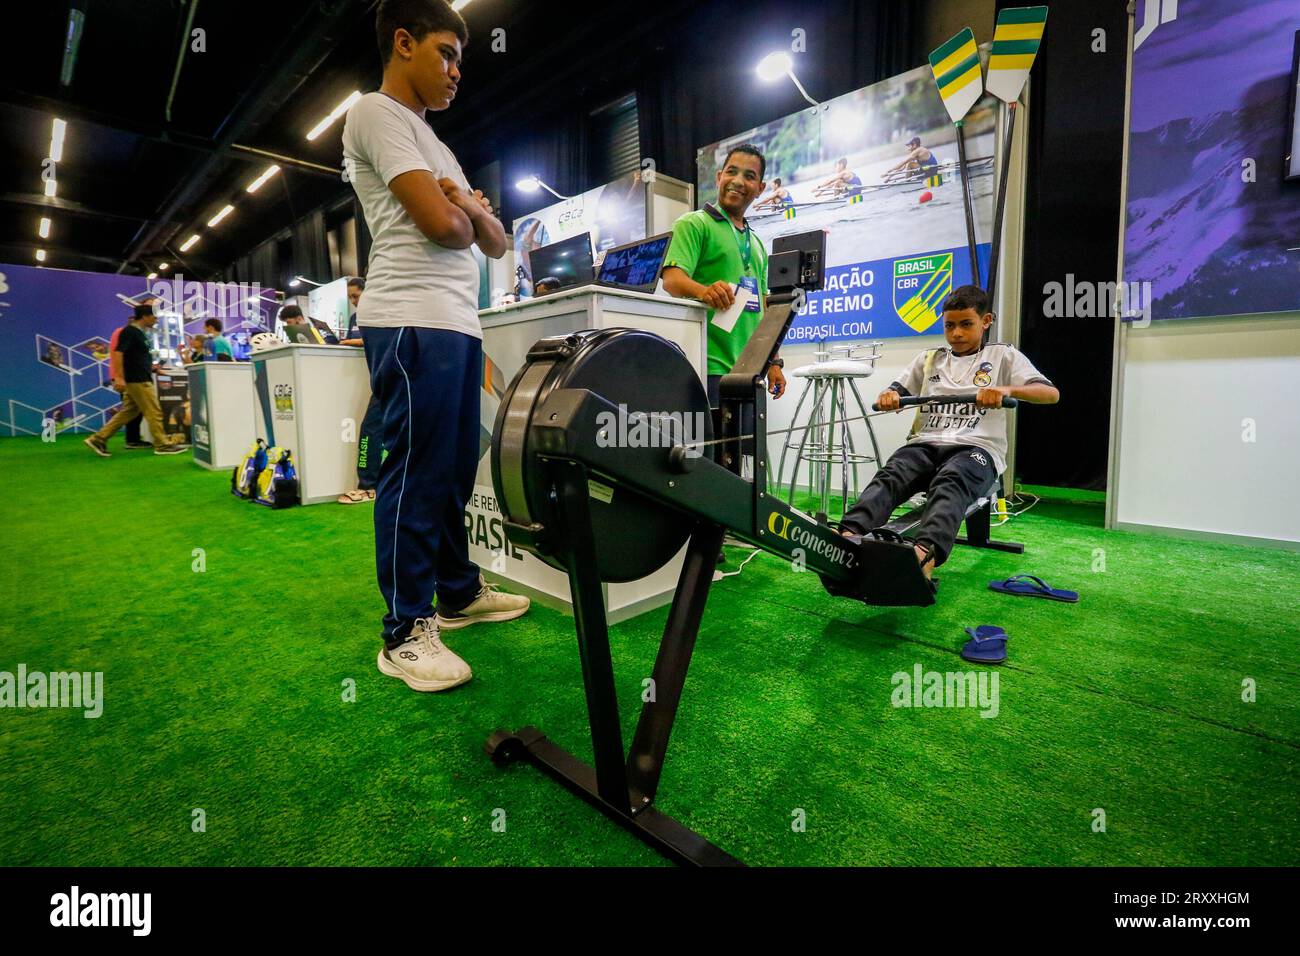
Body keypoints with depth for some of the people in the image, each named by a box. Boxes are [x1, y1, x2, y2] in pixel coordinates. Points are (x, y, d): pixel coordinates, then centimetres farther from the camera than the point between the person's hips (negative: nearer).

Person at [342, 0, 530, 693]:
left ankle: (458, 593, 26)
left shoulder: (434, 144, 28)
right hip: (414, 325, -9)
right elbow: (439, 223, -13)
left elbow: (496, 243, 21)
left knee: (456, 471, 12)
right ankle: (405, 634, 3)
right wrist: (465, 212, 10)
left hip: (458, 325, 9)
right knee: (416, 476, -8)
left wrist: (468, 205, 0)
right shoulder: (376, 112, 1)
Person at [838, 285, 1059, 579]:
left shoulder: (1003, 356, 16)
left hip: (976, 447, -2)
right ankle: (848, 537, -56)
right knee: (890, 475, -32)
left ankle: (925, 554, -64)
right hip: (925, 443, 3)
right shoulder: (928, 359, 26)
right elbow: (897, 392, 19)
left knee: (950, 481, -38)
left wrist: (1007, 389, -19)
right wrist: (887, 396, -7)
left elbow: (1051, 394, 3)